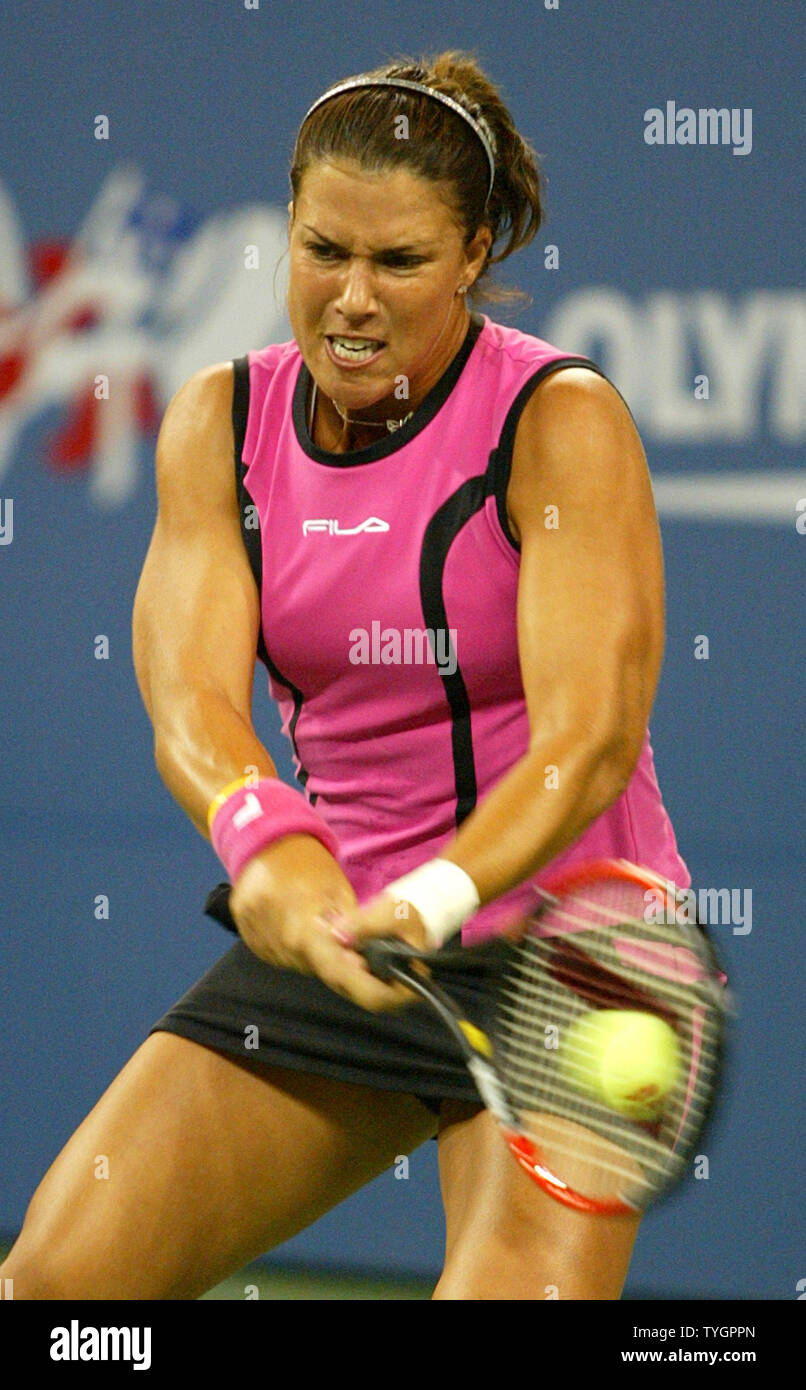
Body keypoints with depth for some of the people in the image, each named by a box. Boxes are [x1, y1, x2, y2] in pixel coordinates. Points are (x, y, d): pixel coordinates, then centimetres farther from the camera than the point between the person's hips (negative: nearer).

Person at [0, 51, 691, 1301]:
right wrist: (267, 845, -38)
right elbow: (189, 700, -15)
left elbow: (591, 736, -24)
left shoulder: (563, 422, -14)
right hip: (331, 937, 5)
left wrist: (432, 902, -42)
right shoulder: (220, 422, -1)